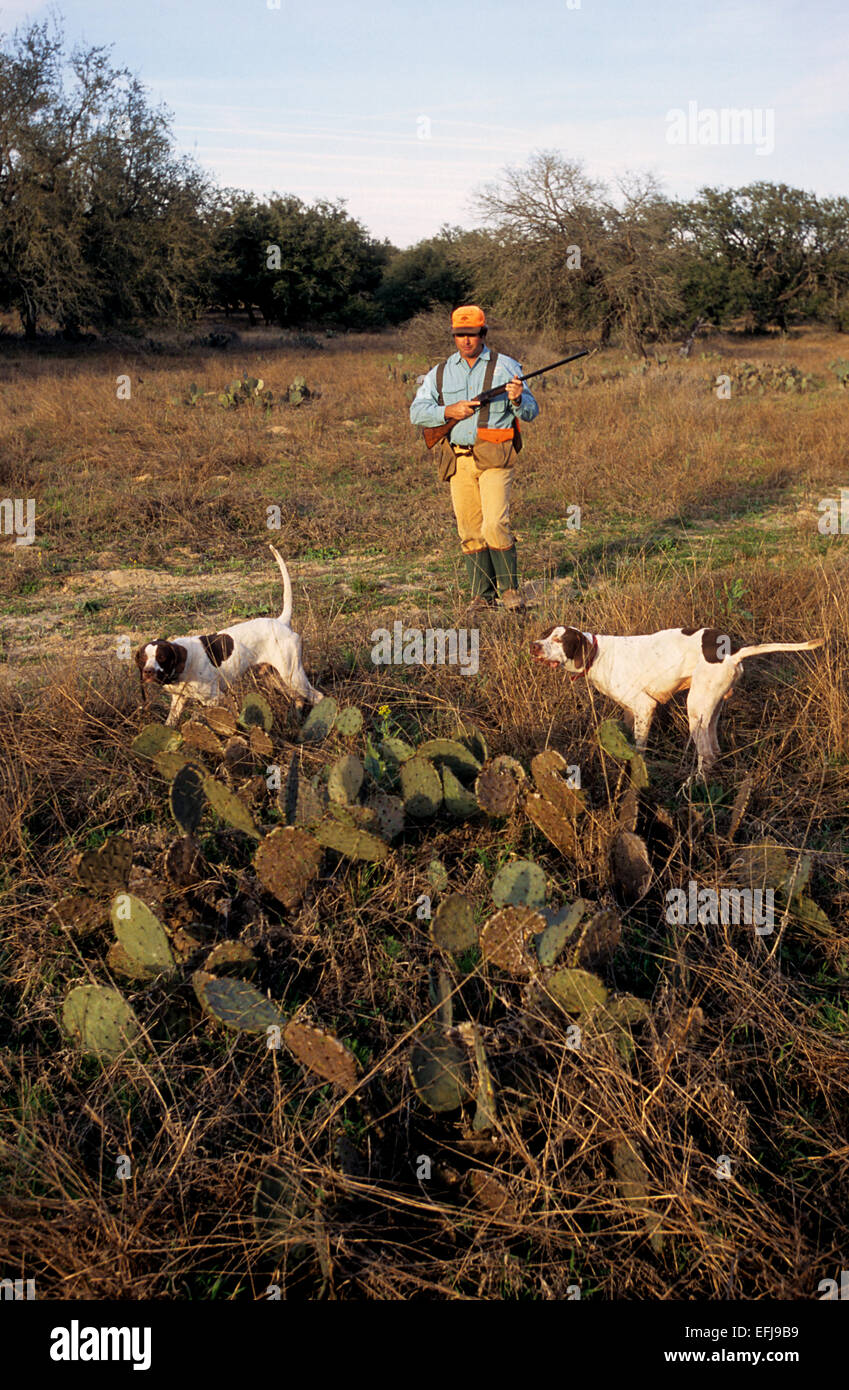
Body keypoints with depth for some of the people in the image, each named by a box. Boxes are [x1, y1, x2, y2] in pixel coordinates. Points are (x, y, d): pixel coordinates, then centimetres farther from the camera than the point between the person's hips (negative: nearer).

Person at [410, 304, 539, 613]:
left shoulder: (505, 366, 4)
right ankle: (482, 594, 14)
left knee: (495, 525, -15)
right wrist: (449, 411, -10)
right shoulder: (440, 373, 12)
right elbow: (417, 411, 5)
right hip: (459, 460, 3)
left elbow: (531, 413, 2)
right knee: (470, 530, 4)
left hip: (495, 458, -3)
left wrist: (518, 399, -20)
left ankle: (509, 587, 2)